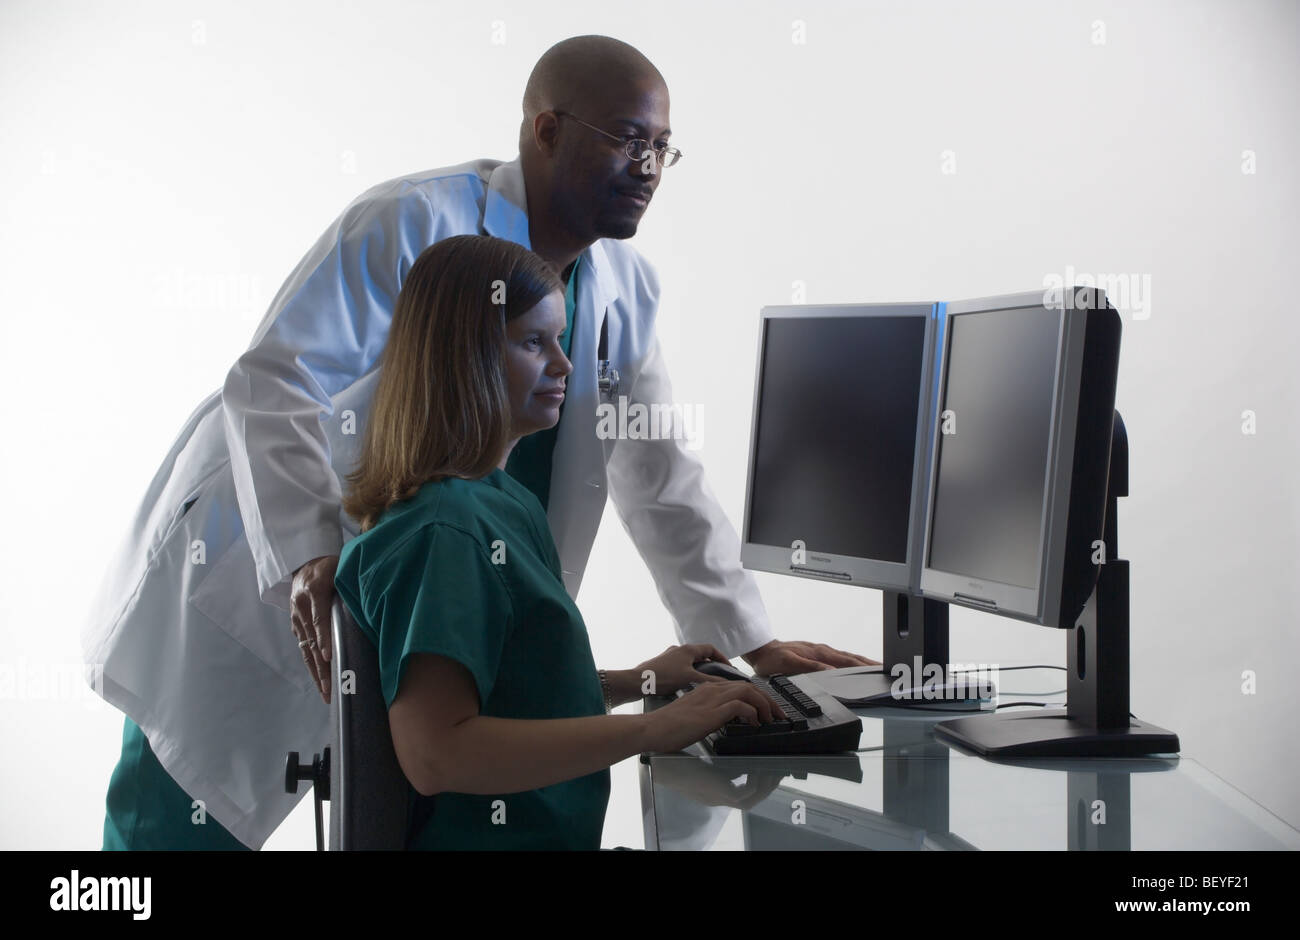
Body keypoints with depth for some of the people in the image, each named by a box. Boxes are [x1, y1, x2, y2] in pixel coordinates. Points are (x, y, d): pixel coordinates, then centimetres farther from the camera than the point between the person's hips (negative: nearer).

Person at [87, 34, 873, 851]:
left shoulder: (627, 291, 0)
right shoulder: (417, 222, -20)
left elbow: (663, 480, 5)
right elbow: (274, 384, -25)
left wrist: (752, 644, 1)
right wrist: (308, 559, -38)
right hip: (251, 585, -5)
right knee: (179, 824, 1)